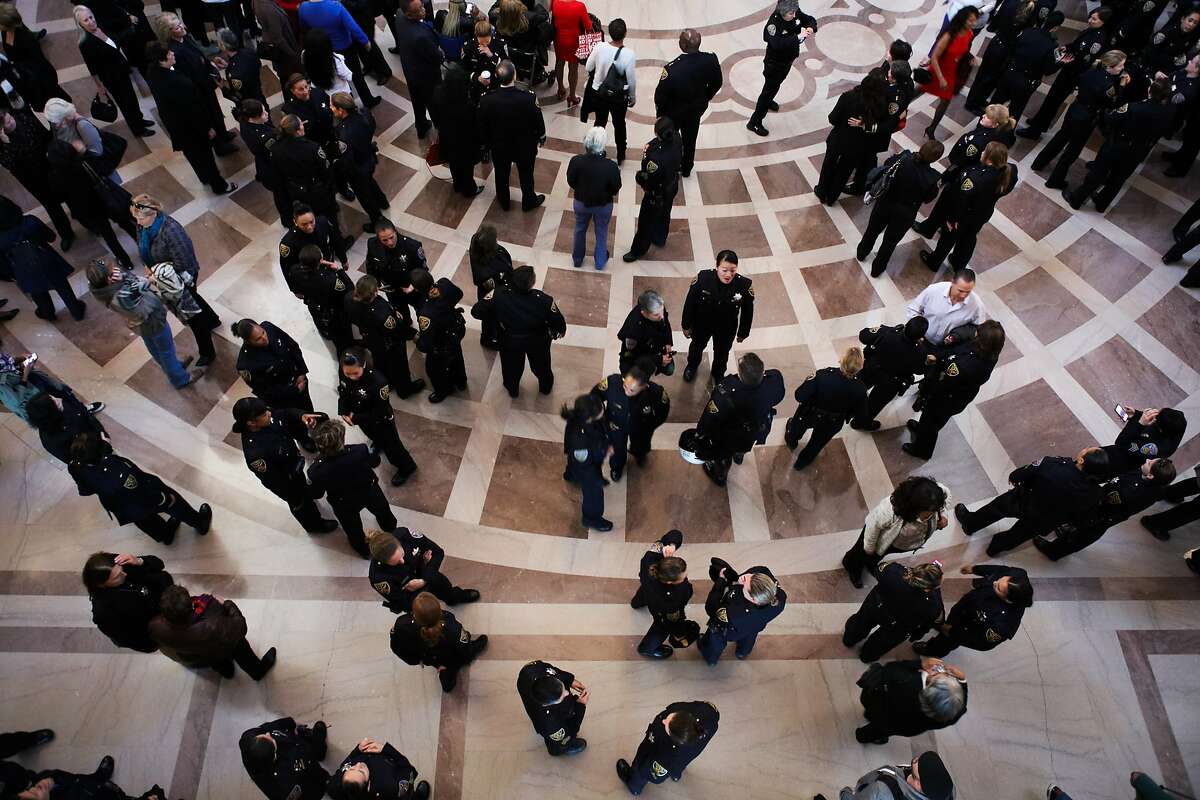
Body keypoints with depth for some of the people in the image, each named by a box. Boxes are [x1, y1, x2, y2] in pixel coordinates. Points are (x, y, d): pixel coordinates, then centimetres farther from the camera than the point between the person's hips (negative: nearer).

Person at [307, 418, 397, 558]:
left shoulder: (317, 472, -38)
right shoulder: (361, 451, -39)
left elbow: (316, 494, -15)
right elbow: (375, 461, -14)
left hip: (345, 505, -1)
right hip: (370, 491, 1)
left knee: (353, 529, 32)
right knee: (382, 511, 36)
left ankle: (363, 549, 61)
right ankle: (391, 528, 67)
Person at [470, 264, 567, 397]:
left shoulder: (499, 294, -34)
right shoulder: (543, 300, -37)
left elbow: (476, 311, -25)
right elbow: (559, 324, -25)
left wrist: (495, 317, -5)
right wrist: (557, 333, 0)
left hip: (510, 341, 1)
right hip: (537, 341, -1)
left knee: (511, 366, 34)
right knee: (541, 365, 33)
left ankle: (512, 390, 62)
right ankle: (545, 387, 62)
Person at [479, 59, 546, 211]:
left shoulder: (486, 101, -27)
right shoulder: (529, 98, -31)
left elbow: (482, 129, -11)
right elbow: (538, 124, -15)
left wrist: (489, 143, 9)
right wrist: (540, 137, 7)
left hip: (499, 147, 1)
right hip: (525, 147, -1)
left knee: (501, 176, 28)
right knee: (526, 176, 26)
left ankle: (504, 202, 51)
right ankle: (529, 202, 49)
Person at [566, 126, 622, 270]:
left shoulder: (576, 161, -26)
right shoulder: (611, 166, -31)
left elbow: (571, 182, -10)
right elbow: (615, 189, -16)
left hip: (581, 202, 1)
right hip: (603, 205, -1)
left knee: (580, 230, 28)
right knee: (601, 232, 25)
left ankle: (577, 259, 47)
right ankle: (600, 261, 44)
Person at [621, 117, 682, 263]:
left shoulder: (657, 158, -43)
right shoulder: (676, 139, -21)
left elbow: (647, 180, -29)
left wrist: (638, 175, -8)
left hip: (657, 194, -7)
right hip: (672, 187, 7)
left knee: (646, 221, 16)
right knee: (663, 215, 32)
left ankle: (637, 250, 39)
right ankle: (659, 239, 59)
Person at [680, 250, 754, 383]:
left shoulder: (744, 285, -32)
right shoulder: (702, 278, -33)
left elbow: (747, 311, -13)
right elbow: (690, 303, -16)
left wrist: (743, 332, 0)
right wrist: (686, 325, -4)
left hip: (727, 329, 0)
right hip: (701, 324, 0)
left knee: (721, 353, 29)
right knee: (697, 346, 31)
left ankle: (718, 374, 63)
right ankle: (692, 366, 66)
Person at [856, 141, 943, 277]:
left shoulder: (903, 158, -24)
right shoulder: (932, 177, -28)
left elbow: (886, 165, -4)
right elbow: (928, 199, -12)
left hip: (885, 203, 2)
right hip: (905, 214, -2)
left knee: (873, 229, 28)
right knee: (891, 240, 20)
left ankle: (861, 253, 52)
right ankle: (877, 269, 38)